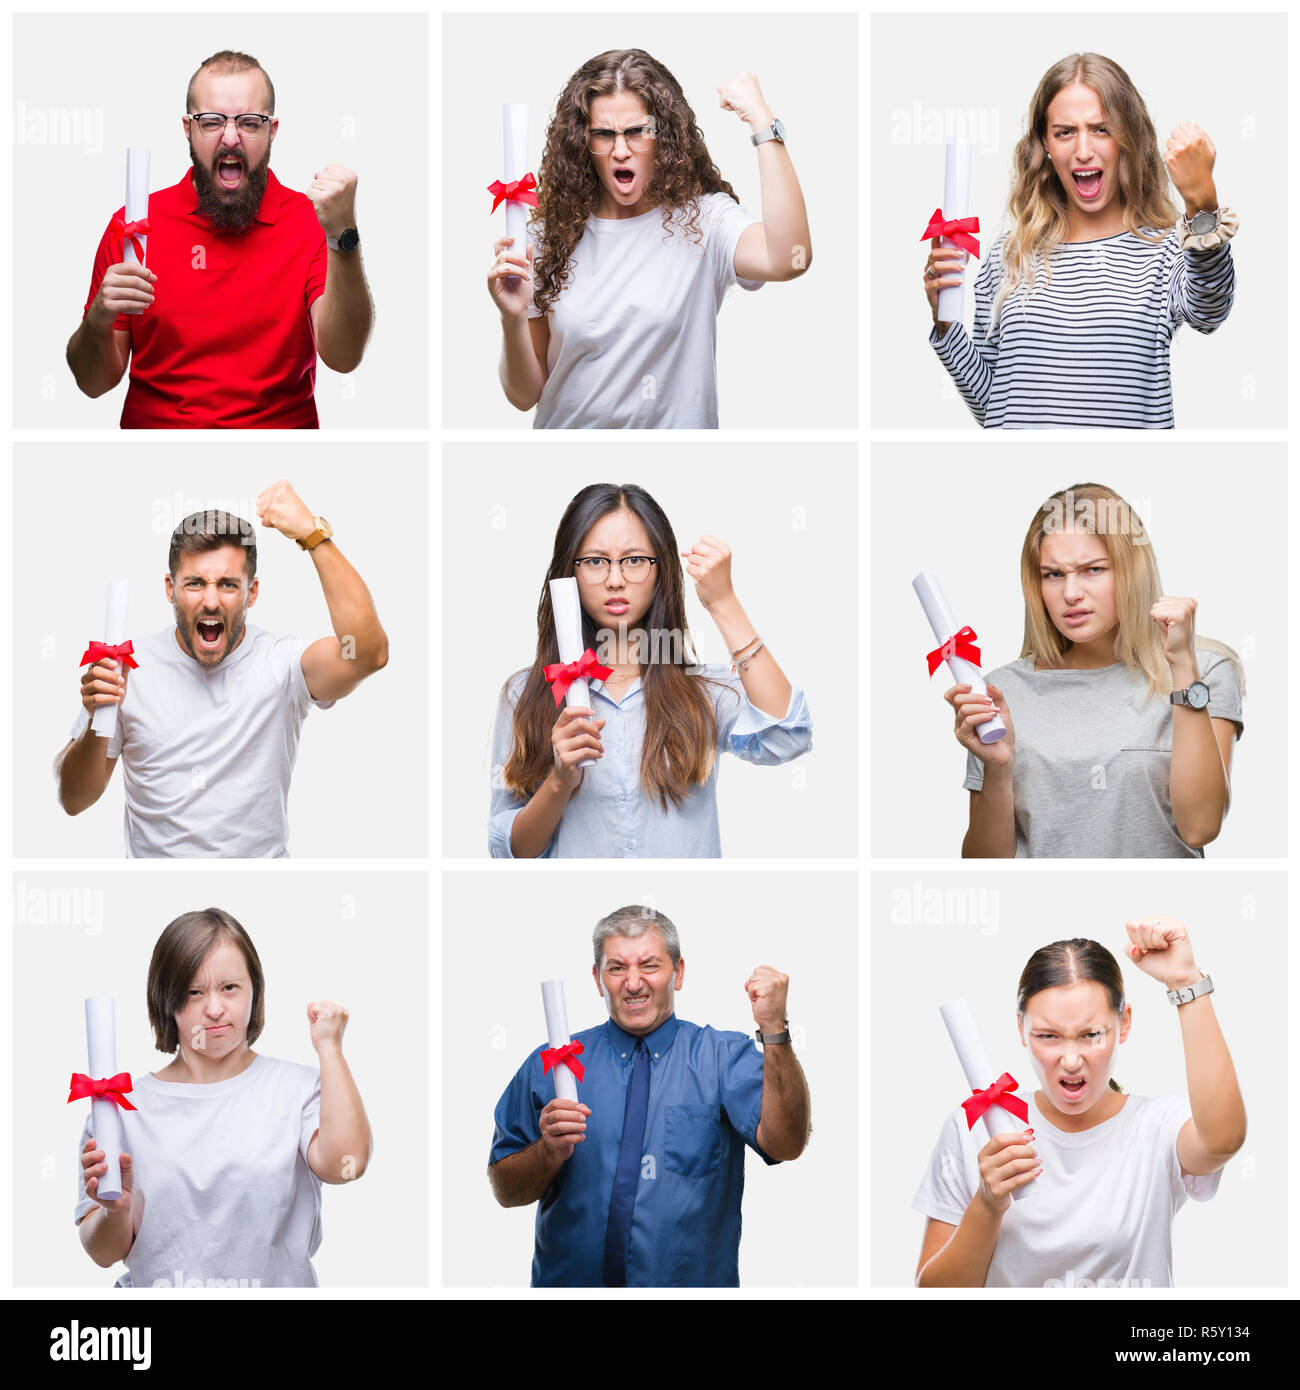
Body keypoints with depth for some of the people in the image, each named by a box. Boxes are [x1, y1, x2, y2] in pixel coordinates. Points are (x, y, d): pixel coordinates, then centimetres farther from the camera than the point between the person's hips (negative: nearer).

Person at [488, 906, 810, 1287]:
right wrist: (550, 1151, -12)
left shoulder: (724, 1058, 4)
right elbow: (505, 1191, 8)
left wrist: (774, 1027, -20)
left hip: (690, 1283, 0)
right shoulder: (548, 1066, 8)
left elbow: (786, 1144, -13)